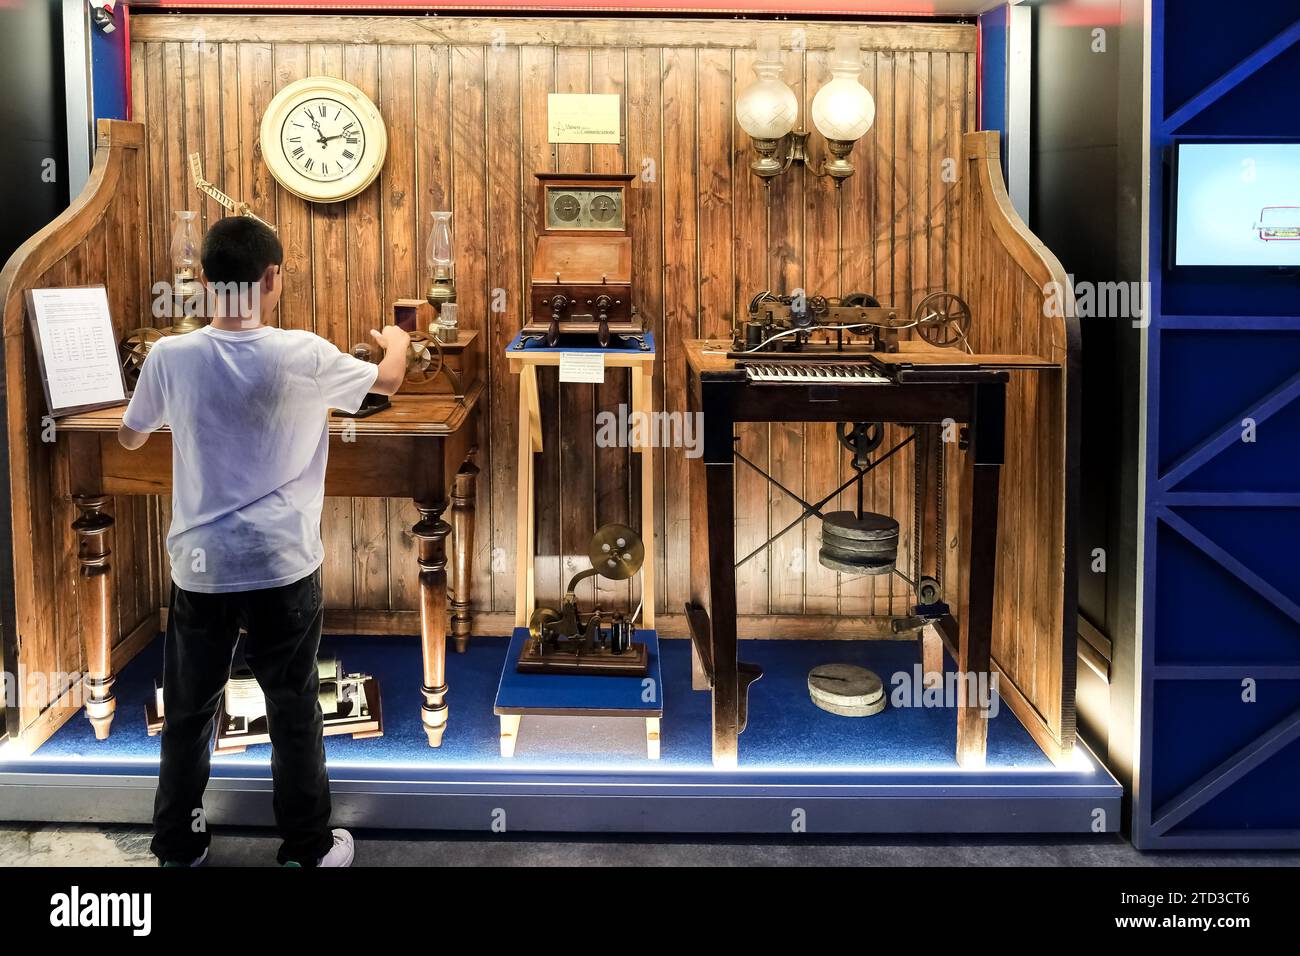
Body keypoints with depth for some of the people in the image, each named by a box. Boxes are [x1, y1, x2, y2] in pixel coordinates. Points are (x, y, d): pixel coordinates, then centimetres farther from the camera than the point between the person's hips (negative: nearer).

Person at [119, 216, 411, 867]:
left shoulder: (171, 356, -6)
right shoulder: (301, 355, -11)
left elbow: (129, 437, 12)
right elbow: (388, 382, 8)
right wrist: (396, 342, 31)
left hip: (200, 565, 2)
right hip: (281, 566, -2)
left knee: (188, 711, 15)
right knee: (293, 712, 11)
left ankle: (178, 845, 27)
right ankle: (308, 849, 22)